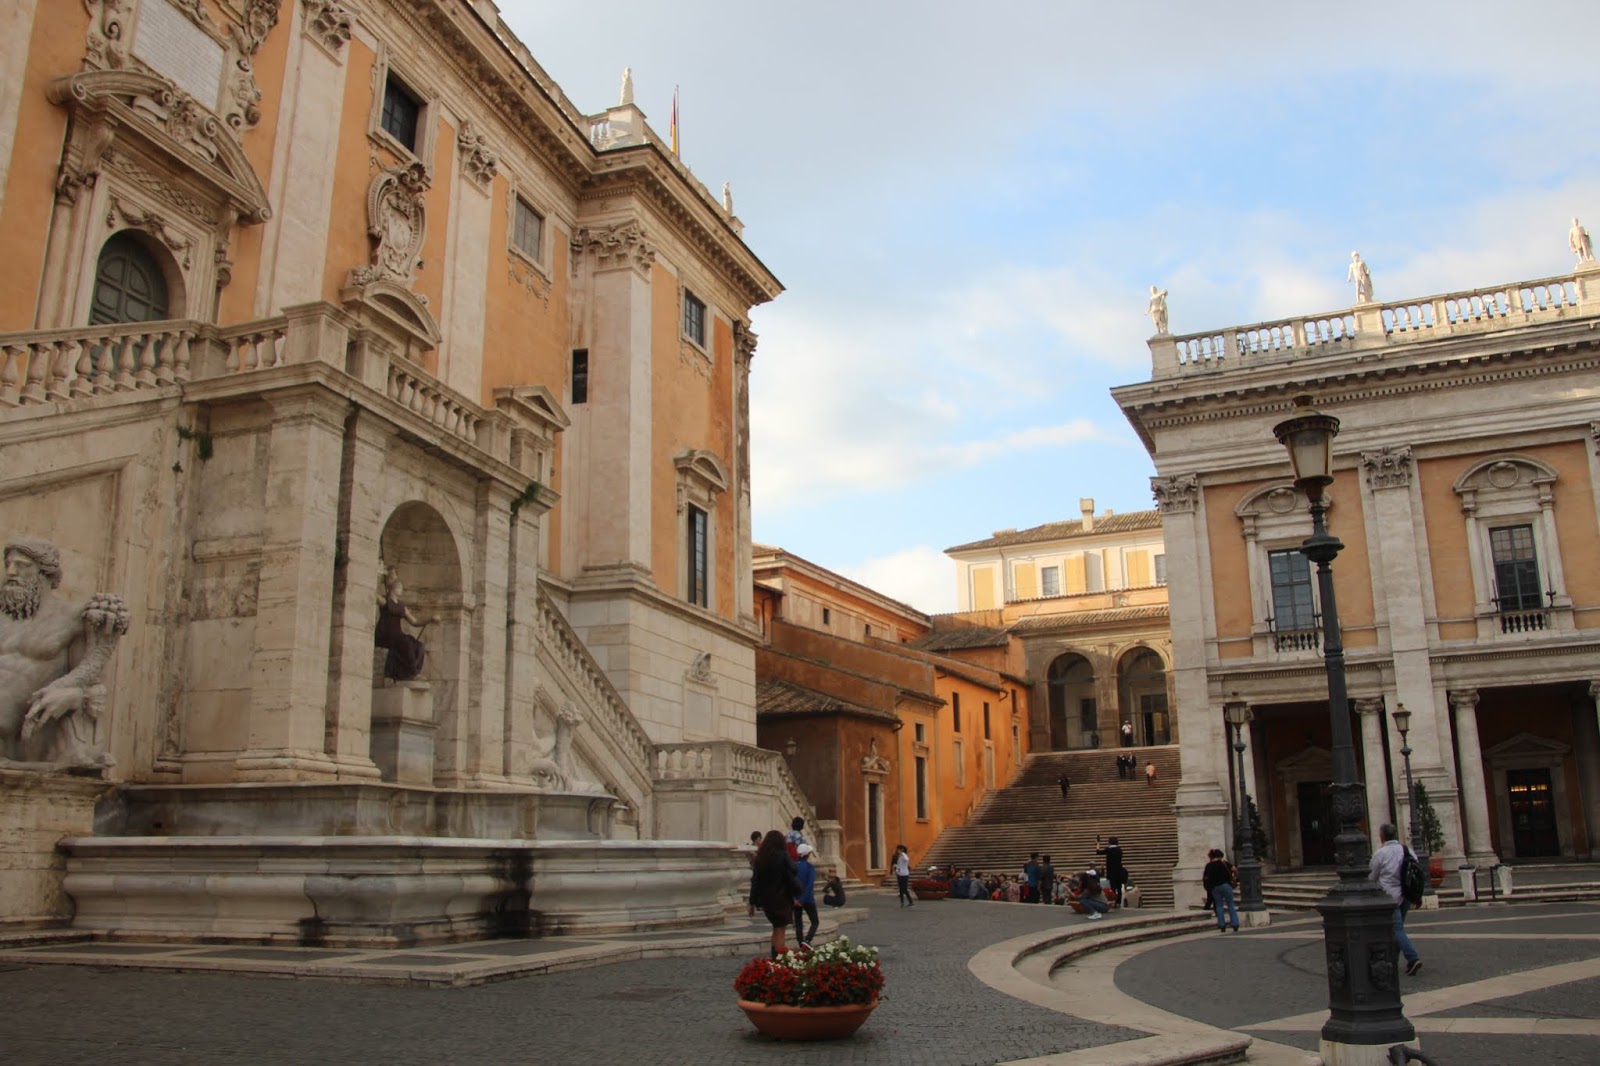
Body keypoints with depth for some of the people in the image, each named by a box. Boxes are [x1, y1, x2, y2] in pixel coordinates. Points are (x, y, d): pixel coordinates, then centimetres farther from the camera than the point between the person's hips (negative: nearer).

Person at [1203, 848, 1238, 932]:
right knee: (1230, 905, 4)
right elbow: (1234, 869, -4)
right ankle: (1235, 925, 0)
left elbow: (1206, 878, 5)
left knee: (1219, 906, 8)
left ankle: (1222, 926, 2)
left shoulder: (1208, 866, 4)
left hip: (1214, 887, 2)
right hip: (1225, 885, -2)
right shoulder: (1223, 863, -4)